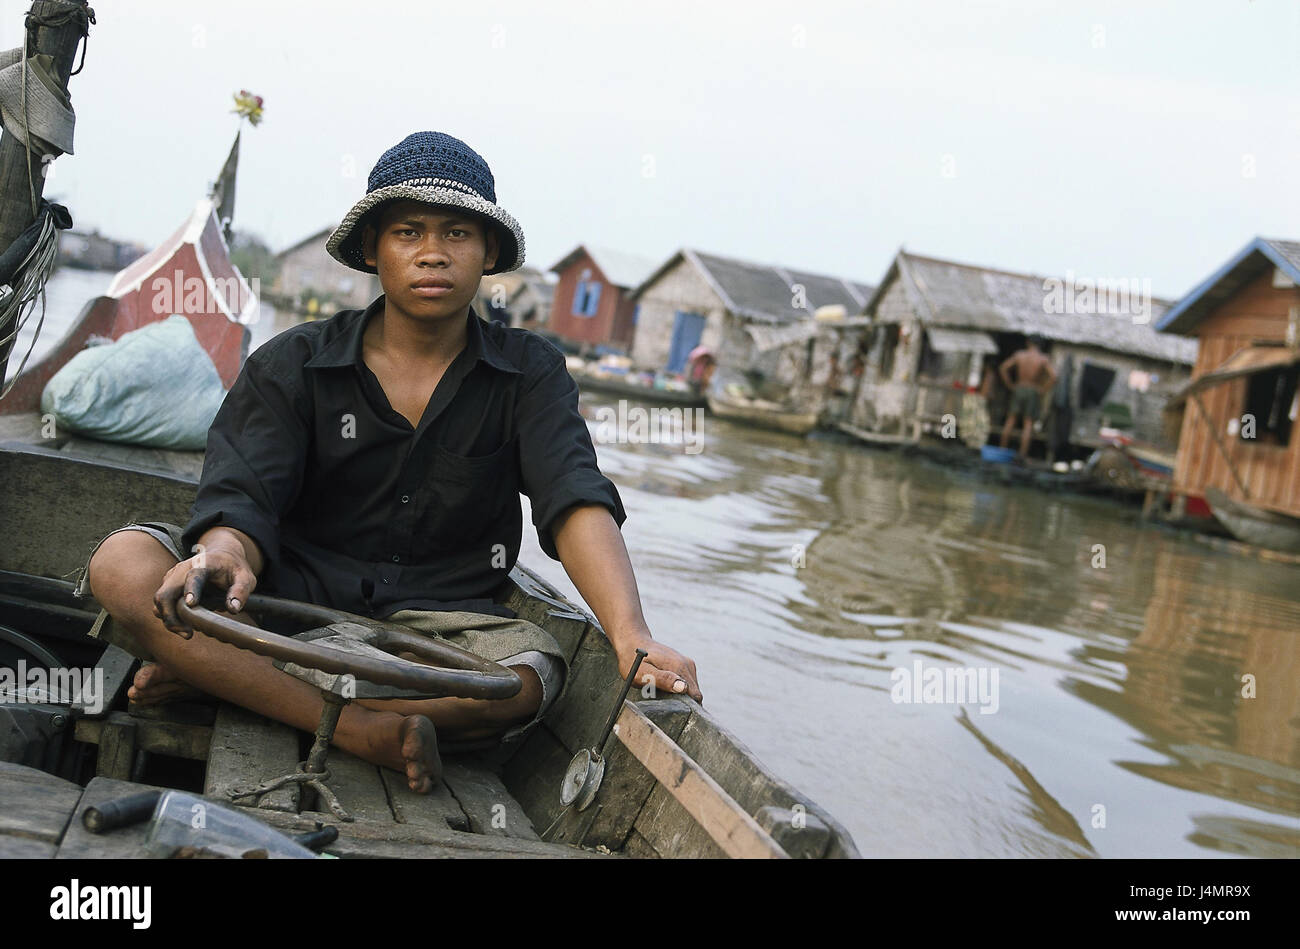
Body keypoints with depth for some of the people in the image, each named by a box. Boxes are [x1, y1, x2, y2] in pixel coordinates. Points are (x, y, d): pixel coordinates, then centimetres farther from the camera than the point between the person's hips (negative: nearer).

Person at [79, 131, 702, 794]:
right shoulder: (292, 364, 2)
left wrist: (631, 640, -32)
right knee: (123, 563, -23)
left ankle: (209, 675, -19)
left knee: (530, 675, -33)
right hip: (294, 593, 1)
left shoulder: (530, 374, 1)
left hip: (433, 617, 0)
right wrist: (225, 552, -37)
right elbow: (241, 494, -10)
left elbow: (575, 503, -14)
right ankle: (360, 731, -28)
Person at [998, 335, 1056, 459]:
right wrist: (1043, 390, -6)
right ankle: (1023, 453, -1)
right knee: (1028, 423, 3)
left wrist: (1010, 385, 4)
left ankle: (1003, 449, 12)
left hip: (1018, 389, 1)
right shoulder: (1044, 359, -7)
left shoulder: (1019, 355, -1)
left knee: (1011, 419, 11)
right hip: (1033, 392, -1)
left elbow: (1003, 368, -1)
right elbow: (1053, 376, -17)